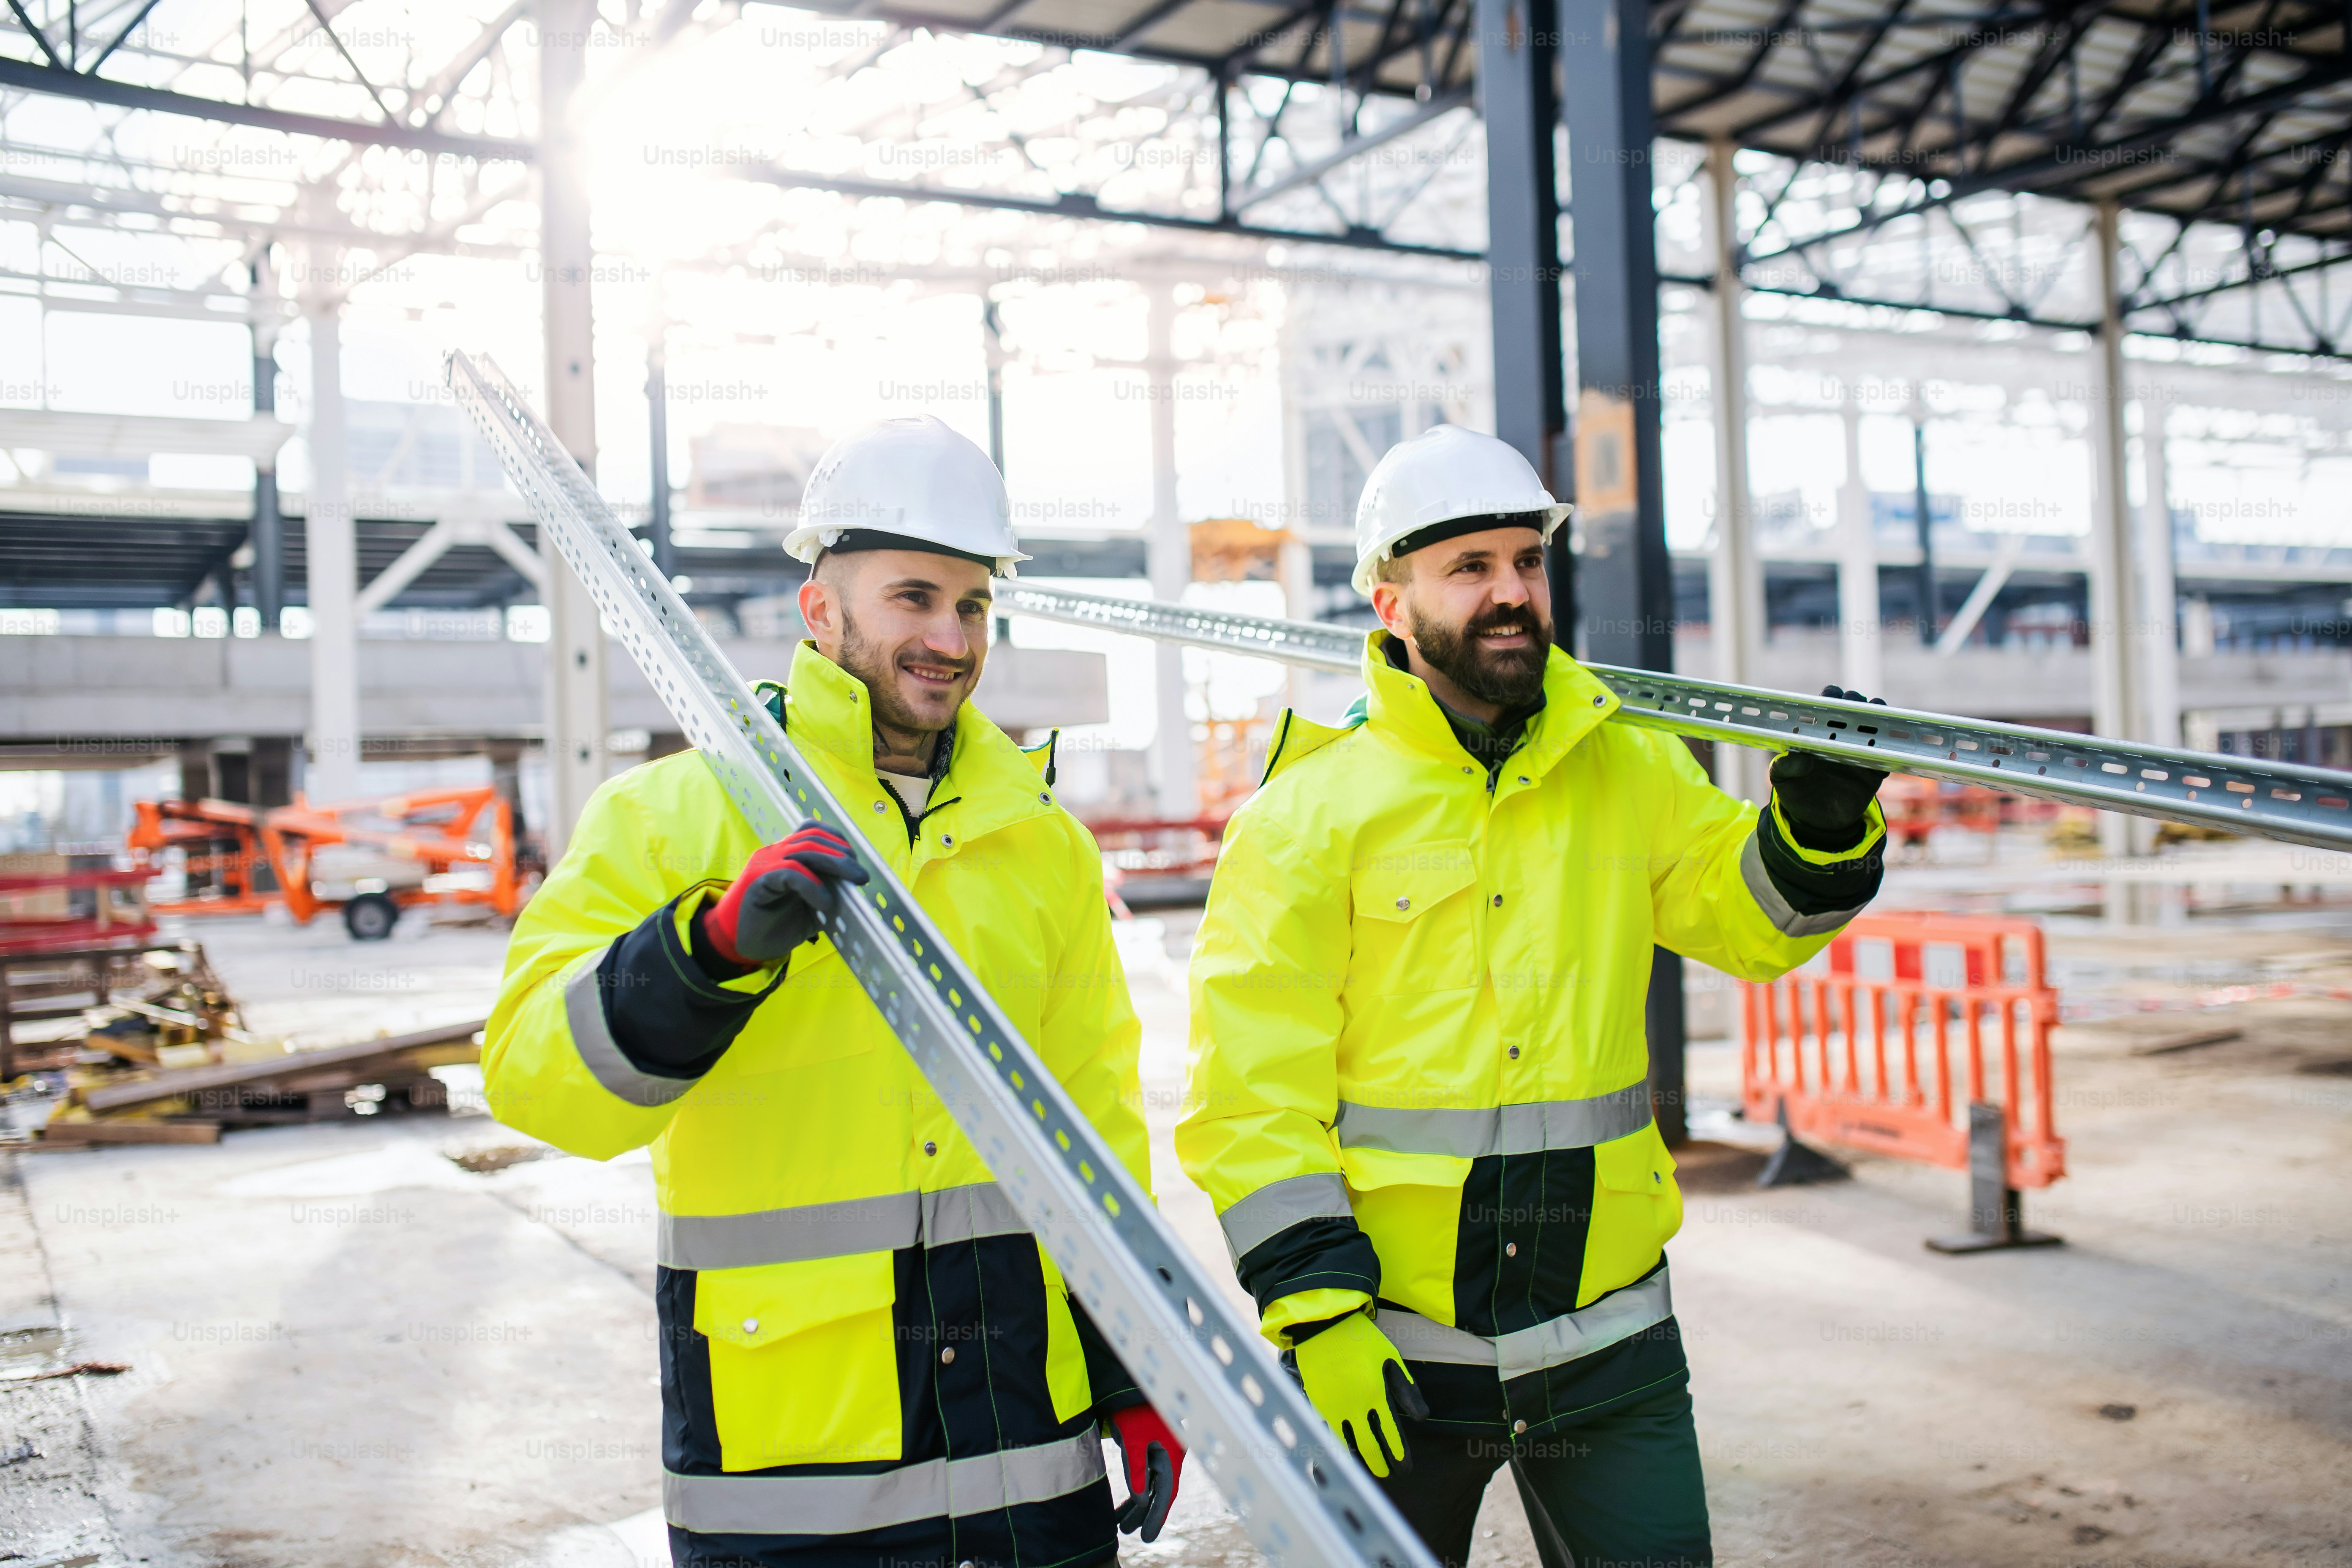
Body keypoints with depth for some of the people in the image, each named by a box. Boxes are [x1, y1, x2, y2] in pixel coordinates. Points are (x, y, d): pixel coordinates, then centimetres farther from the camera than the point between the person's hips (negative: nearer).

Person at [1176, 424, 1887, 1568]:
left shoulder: (1629, 770, 4)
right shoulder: (1308, 816, -9)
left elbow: (1753, 916, 16)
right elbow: (1253, 1095, -10)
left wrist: (1823, 820, -4)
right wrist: (1315, 1310, -14)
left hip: (1608, 1333, 3)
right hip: (1391, 1349, -3)